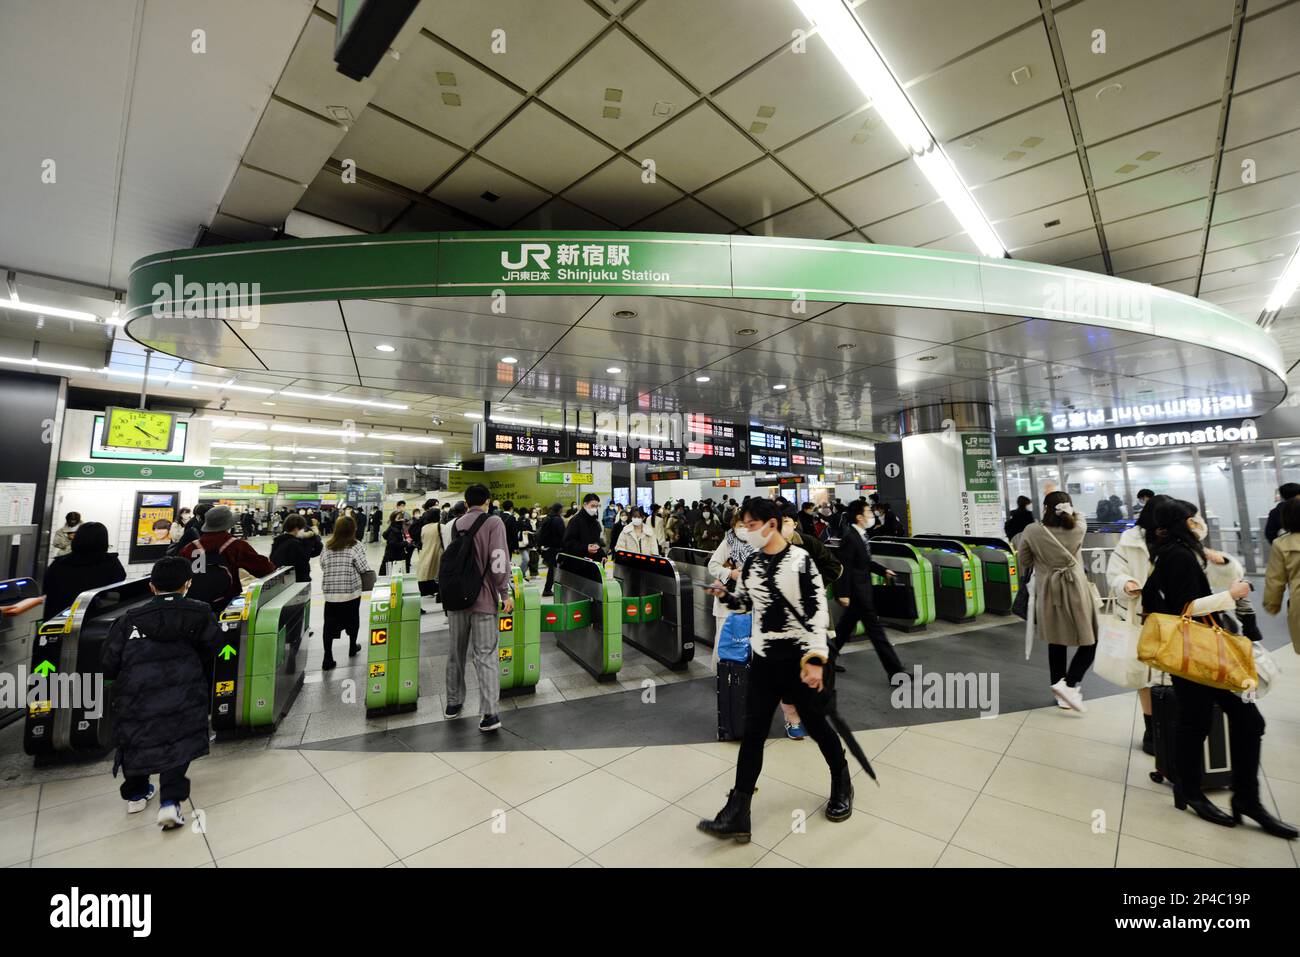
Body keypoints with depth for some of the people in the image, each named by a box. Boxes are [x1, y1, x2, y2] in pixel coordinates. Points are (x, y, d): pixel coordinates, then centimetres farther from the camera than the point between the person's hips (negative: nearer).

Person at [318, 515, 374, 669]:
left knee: (330, 623, 5)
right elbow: (363, 568, -11)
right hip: (351, 590, -3)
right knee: (352, 619, 16)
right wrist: (371, 573, 8)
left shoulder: (327, 546, 4)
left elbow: (323, 565, 12)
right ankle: (352, 647, 32)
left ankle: (328, 657, -1)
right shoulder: (356, 546, -10)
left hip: (330, 591, 3)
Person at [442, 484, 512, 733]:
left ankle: (453, 703, 28)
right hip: (483, 598, -5)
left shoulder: (457, 523, 8)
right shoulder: (493, 522, -8)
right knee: (485, 655, -2)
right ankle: (490, 713, -3)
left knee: (456, 652, 16)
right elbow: (498, 560, -15)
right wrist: (506, 593, -8)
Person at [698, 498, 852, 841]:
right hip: (763, 659, 5)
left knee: (816, 724, 14)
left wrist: (816, 659, -20)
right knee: (753, 732, 5)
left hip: (800, 657, -4)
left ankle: (841, 784, 43)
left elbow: (818, 611, -15)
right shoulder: (751, 563, 3)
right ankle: (737, 814, 12)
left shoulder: (800, 560, -14)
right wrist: (725, 595, -5)